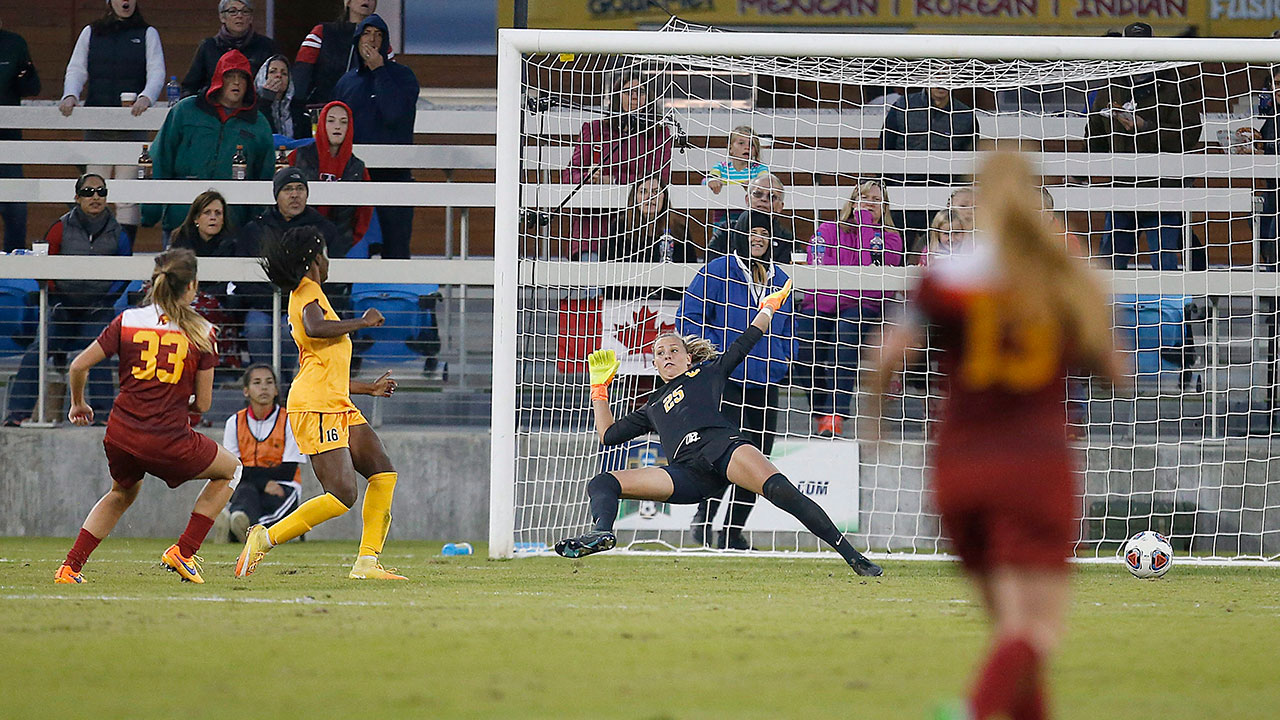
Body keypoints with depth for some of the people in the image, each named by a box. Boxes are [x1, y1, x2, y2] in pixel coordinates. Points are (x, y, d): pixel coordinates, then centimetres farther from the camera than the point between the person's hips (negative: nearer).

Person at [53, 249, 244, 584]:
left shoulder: (127, 321, 2)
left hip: (120, 436, 4)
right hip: (169, 442, -4)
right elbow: (203, 404, 0)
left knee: (122, 493, 35)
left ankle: (70, 566, 23)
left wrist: (78, 404, 20)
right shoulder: (200, 333, -3)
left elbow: (79, 366, 1)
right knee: (230, 469, 23)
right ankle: (183, 552, 14)